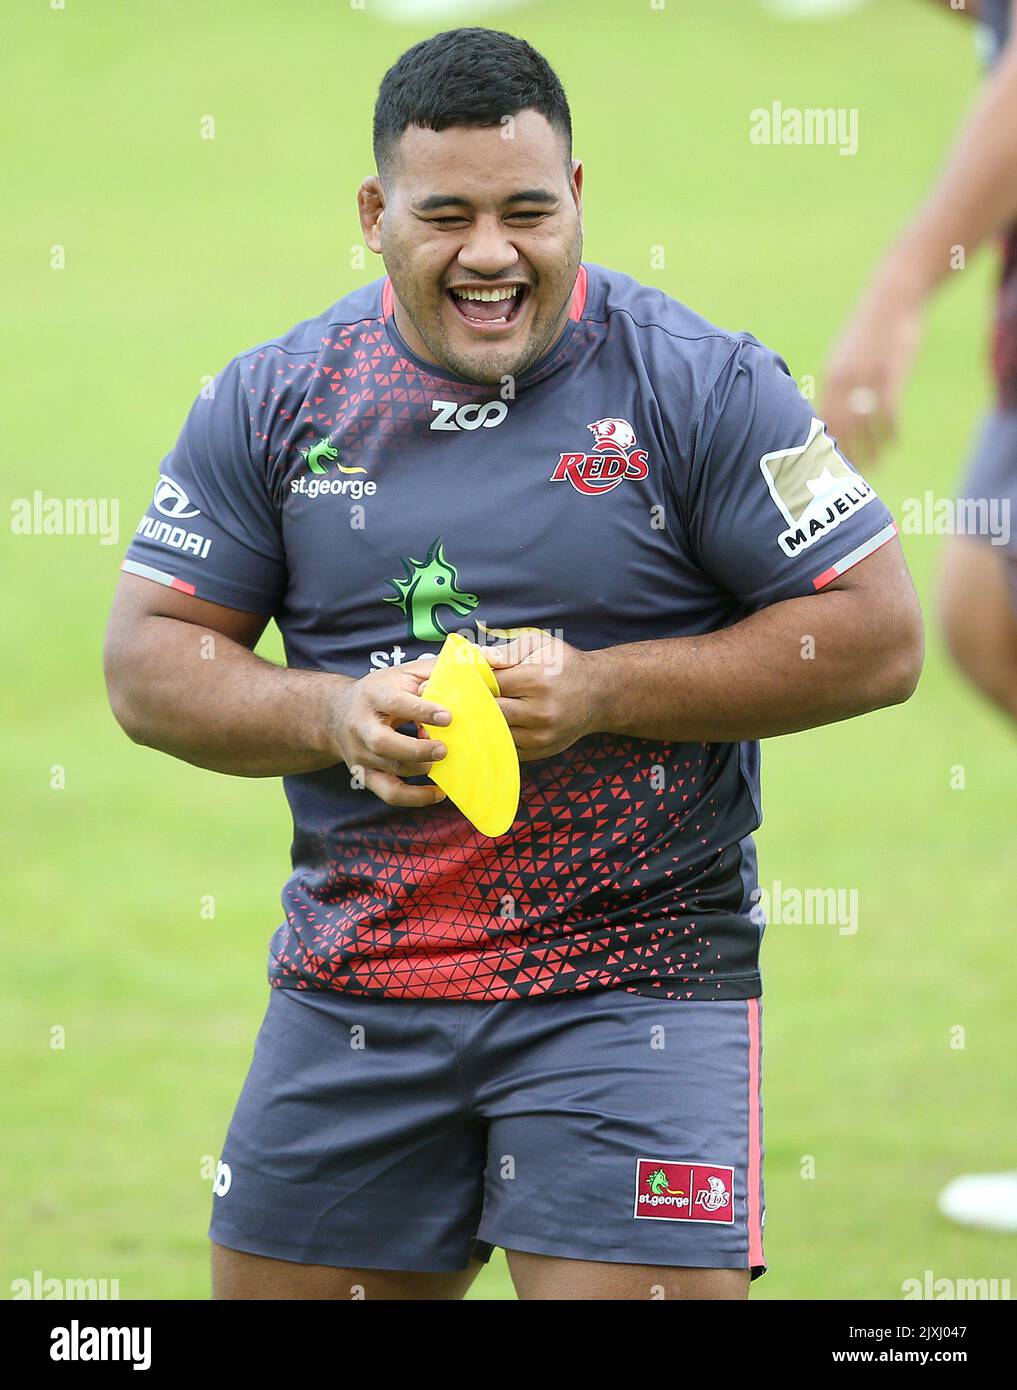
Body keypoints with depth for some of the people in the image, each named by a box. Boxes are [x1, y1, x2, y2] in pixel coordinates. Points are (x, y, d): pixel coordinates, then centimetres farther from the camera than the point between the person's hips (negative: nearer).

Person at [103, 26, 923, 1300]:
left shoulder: (698, 385, -6)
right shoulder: (277, 400, 4)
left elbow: (877, 640, -8)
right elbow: (148, 665, 5)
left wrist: (601, 692, -16)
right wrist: (335, 716, -14)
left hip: (633, 984, -4)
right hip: (352, 989, 4)